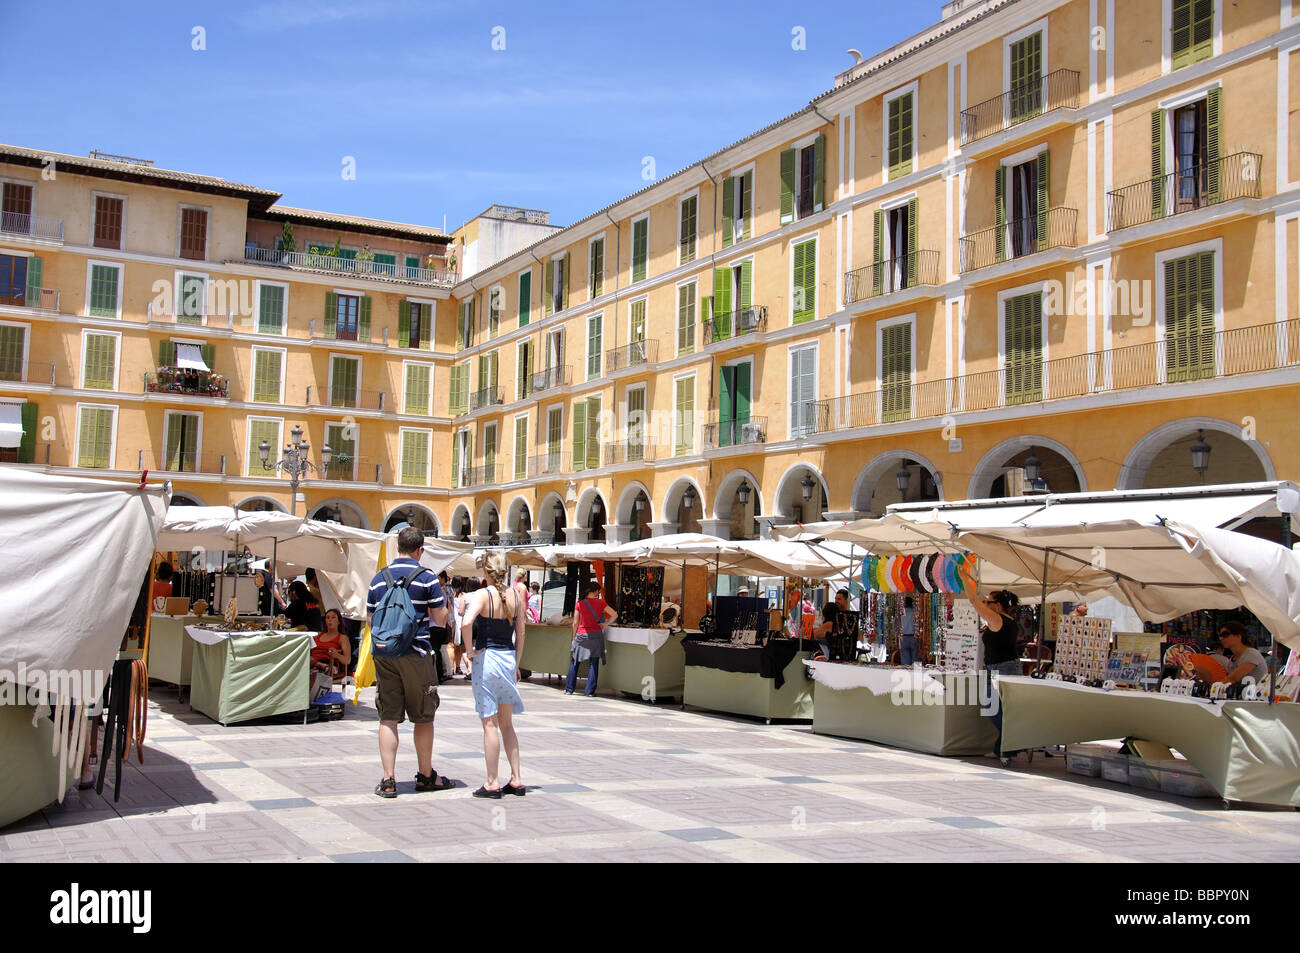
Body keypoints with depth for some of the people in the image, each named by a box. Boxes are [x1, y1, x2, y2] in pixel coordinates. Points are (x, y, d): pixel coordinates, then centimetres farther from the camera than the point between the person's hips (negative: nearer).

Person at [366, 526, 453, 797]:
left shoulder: (378, 578, 7)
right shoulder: (426, 578, -6)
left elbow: (369, 618, 13)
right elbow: (441, 620, -5)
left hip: (384, 653, 4)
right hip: (417, 654, -3)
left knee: (388, 718, 6)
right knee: (423, 718, 9)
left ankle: (388, 780, 3)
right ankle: (426, 776, 19)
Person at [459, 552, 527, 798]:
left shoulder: (483, 595, -11)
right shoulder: (515, 595, 4)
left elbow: (466, 623, -28)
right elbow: (520, 633, 9)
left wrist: (470, 650, -13)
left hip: (486, 658, -5)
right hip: (509, 658, 5)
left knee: (490, 724, 0)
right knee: (507, 724, 15)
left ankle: (492, 783, 4)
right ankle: (516, 780, 15)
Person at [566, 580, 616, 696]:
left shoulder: (579, 603, -1)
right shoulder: (600, 602, -1)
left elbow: (575, 623, 1)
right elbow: (614, 615, -1)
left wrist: (574, 637, 11)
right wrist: (604, 624, 5)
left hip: (581, 635, 1)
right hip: (596, 635, -1)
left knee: (574, 662, 12)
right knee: (593, 664, 4)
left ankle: (569, 689, 14)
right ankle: (590, 691, 2)